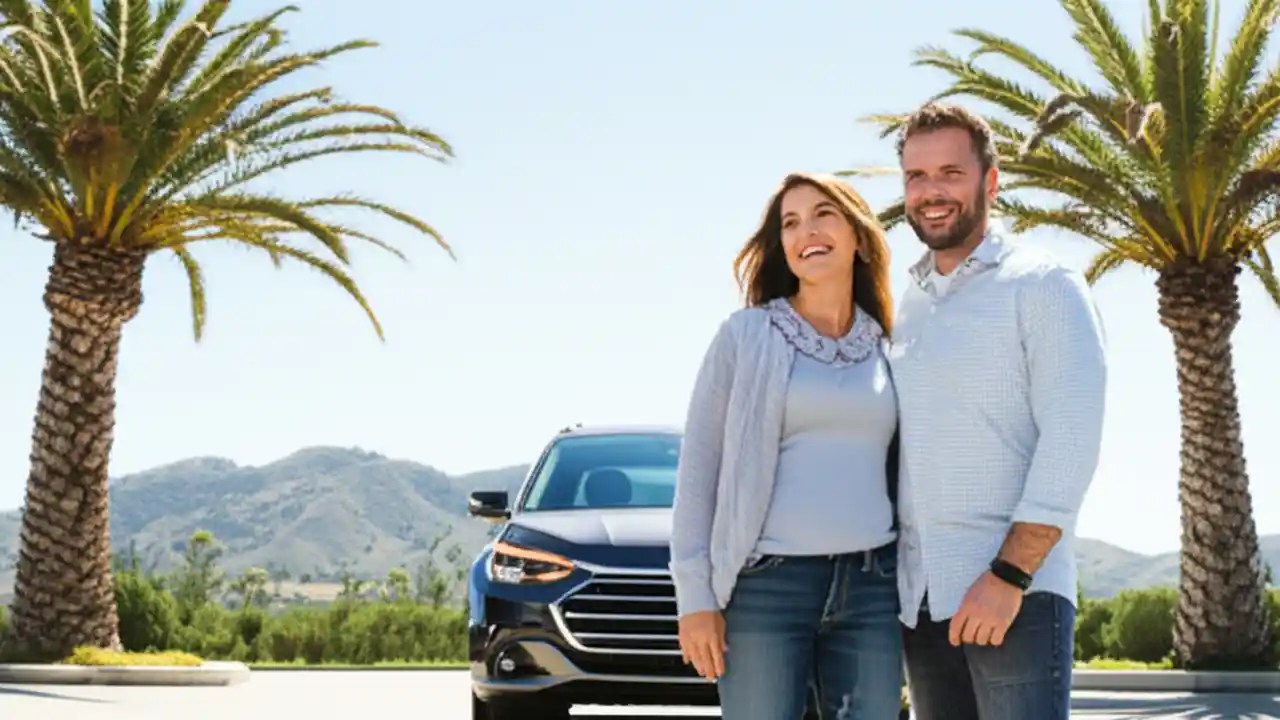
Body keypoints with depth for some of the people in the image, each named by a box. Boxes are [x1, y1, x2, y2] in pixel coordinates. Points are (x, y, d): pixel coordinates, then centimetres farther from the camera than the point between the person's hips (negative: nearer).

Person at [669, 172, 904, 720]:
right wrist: (695, 594, -7)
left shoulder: (887, 351, 12)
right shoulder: (745, 334, 3)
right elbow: (698, 466, 0)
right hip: (767, 584, -3)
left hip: (871, 587, 3)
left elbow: (898, 474, 17)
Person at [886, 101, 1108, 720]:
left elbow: (1070, 441, -11)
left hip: (1016, 595, -6)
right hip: (920, 599, 6)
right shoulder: (905, 308, 15)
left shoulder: (1044, 287, -2)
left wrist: (1008, 575, -18)